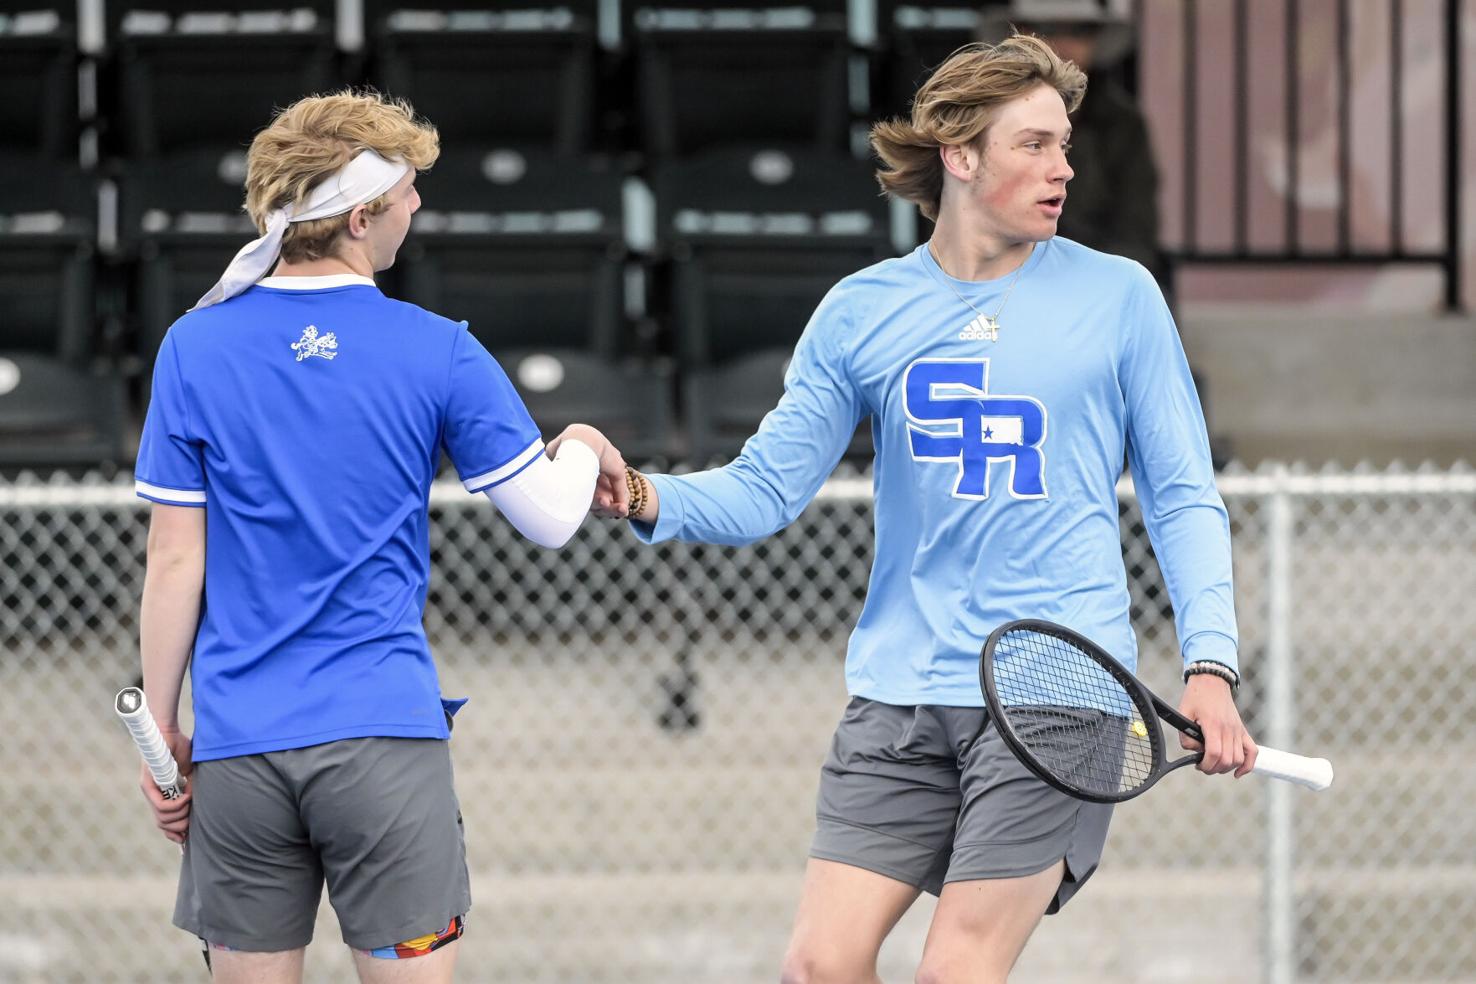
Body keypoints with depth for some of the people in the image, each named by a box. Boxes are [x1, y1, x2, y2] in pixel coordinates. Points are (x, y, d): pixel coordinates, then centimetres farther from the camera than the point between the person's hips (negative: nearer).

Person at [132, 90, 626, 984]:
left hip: (239, 750, 2)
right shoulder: (439, 355, -4)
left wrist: (161, 734, 8)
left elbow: (174, 565, 0)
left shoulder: (195, 349, -1)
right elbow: (550, 517, 3)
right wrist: (584, 449, 26)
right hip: (386, 739, -2)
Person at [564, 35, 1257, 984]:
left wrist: (1210, 663, -7)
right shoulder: (861, 311, 7)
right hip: (900, 690, 3)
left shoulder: (1118, 296, 3)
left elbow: (1184, 497, 5)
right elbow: (765, 488, 7)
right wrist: (650, 500, -13)